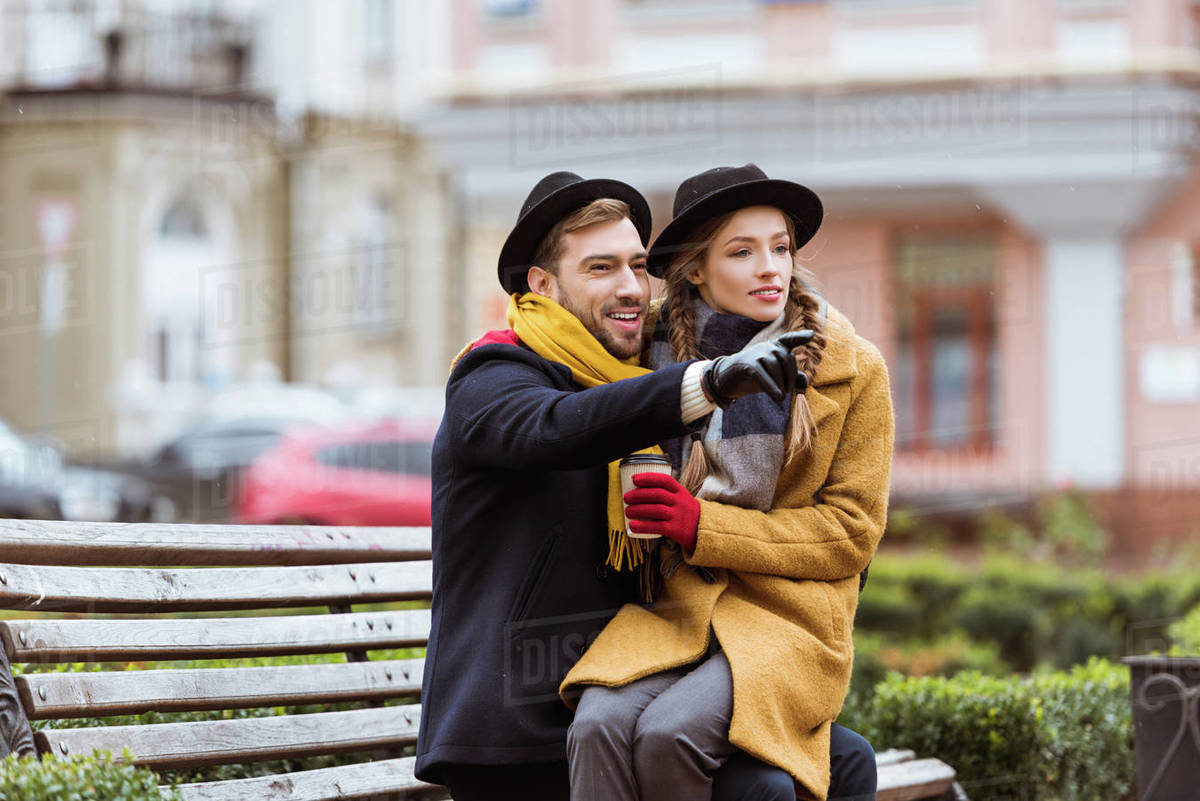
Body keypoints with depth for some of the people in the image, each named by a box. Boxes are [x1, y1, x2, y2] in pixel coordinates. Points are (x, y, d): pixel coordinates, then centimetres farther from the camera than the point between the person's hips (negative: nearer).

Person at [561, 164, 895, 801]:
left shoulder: (852, 370, 2)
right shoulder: (660, 353, 9)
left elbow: (851, 533, 0)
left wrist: (703, 527, -11)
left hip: (788, 620, -2)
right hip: (670, 611, 2)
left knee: (668, 734, -32)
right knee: (599, 724, -31)